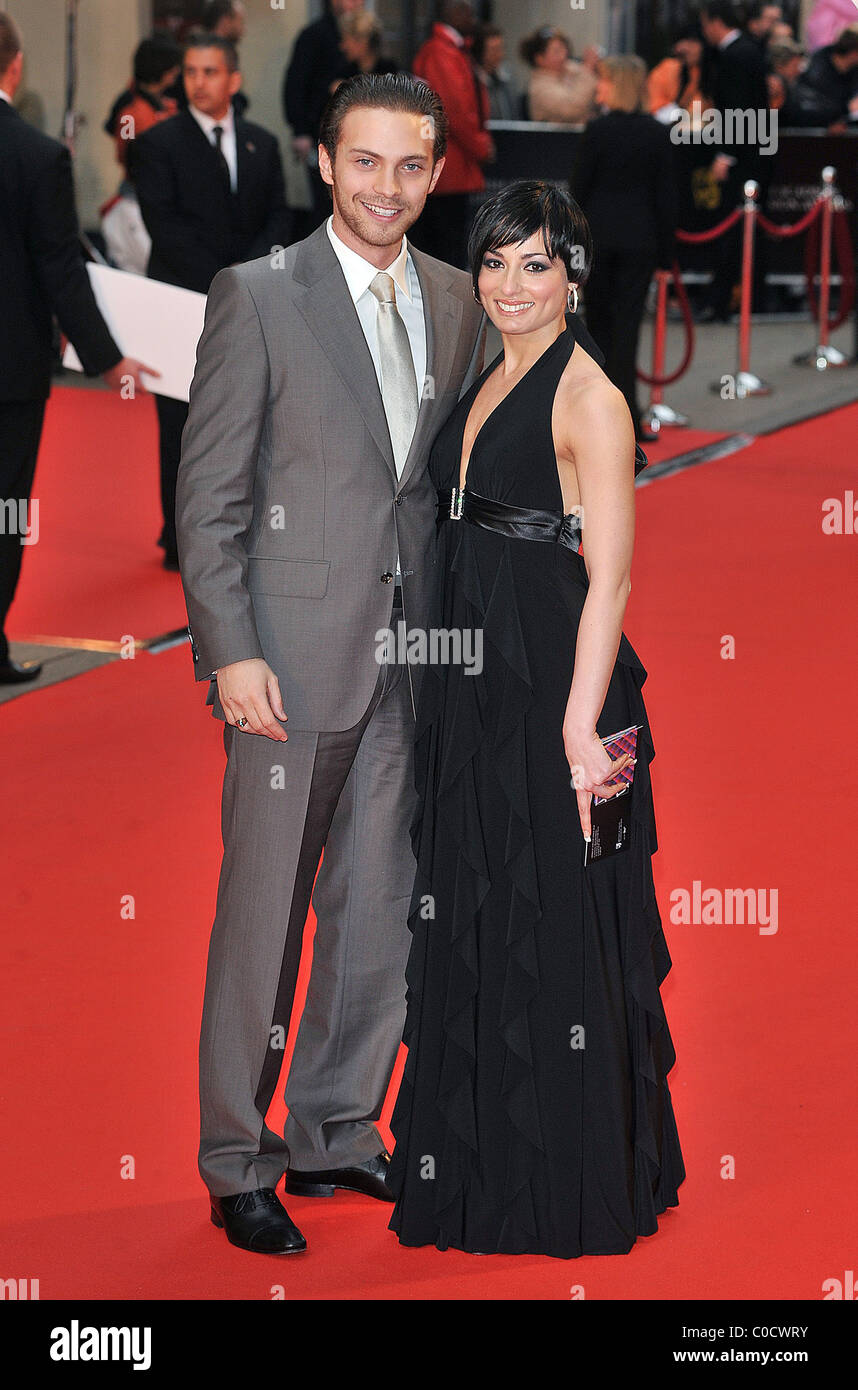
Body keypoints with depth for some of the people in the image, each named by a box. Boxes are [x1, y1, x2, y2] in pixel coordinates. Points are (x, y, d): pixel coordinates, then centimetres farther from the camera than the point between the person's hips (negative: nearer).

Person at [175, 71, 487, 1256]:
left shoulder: (456, 303, 9)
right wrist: (231, 653, -14)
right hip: (294, 661, -5)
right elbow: (207, 494, -8)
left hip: (410, 664, 5)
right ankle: (237, 1166, 14)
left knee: (382, 913, 12)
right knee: (262, 916, 2)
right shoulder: (258, 296, -7)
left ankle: (336, 1133, 26)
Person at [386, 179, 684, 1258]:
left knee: (555, 931, -1)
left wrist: (579, 725, -23)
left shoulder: (588, 396, -11)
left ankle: (576, 1187, 10)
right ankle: (485, 1166, 24)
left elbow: (610, 577, -16)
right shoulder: (487, 386, 14)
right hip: (471, 686, 8)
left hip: (552, 686, -8)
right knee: (472, 923, 13)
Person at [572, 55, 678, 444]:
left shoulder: (597, 131, -7)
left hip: (598, 235, -1)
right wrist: (666, 250, 8)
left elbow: (579, 187, -5)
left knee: (598, 320, 11)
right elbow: (667, 195, 2)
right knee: (627, 323, 1)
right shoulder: (658, 134, 0)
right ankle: (625, 413, -4)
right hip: (640, 239, 1)